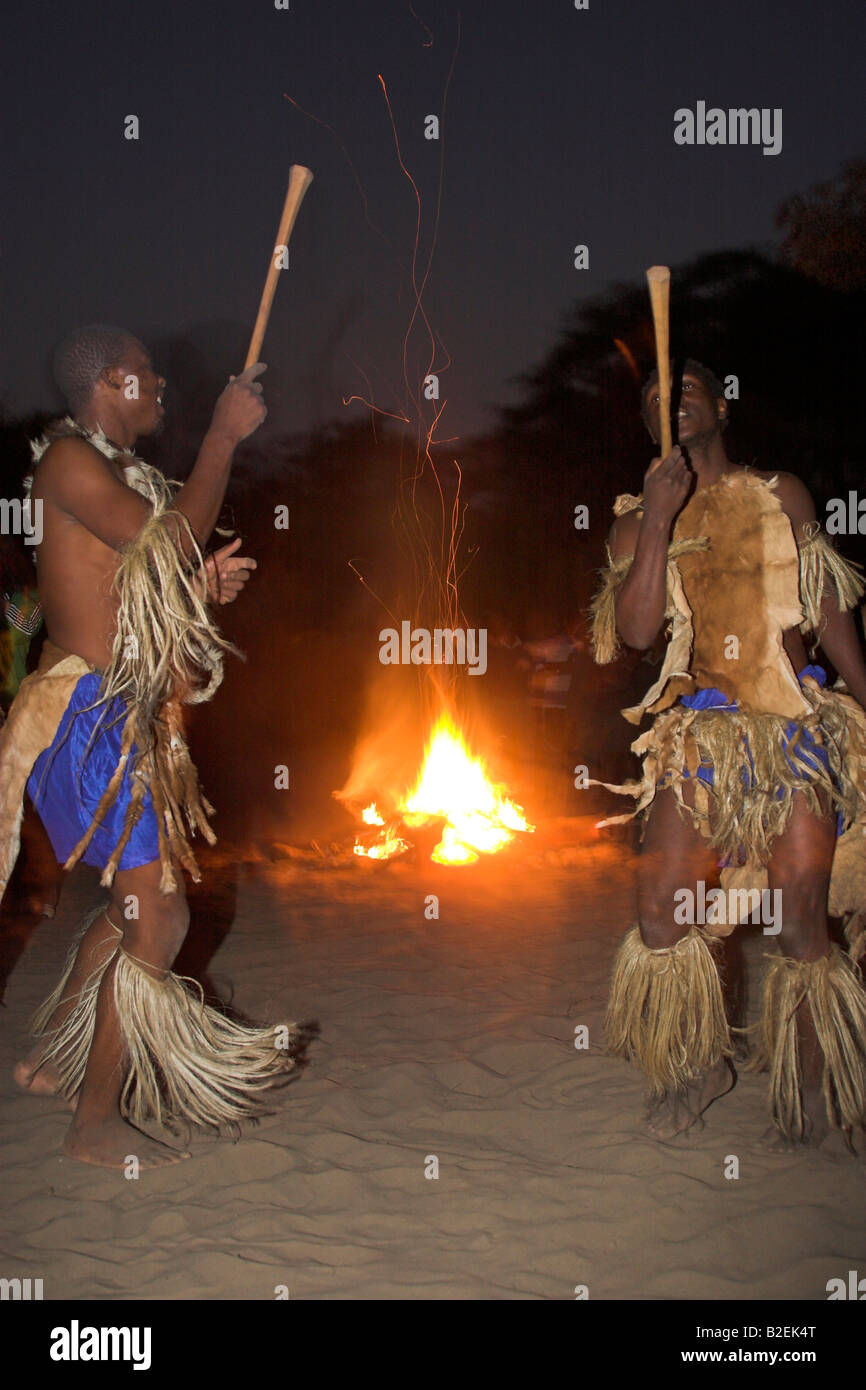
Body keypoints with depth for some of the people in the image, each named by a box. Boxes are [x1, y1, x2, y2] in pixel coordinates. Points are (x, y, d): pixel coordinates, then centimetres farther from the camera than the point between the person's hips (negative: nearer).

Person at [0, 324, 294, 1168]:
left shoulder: (120, 472, 18)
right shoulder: (68, 459, -12)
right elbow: (170, 544, -22)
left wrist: (204, 586, 3)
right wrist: (224, 438, -15)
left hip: (125, 713, 10)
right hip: (91, 715, -10)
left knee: (134, 904, 21)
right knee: (159, 918, -7)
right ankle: (95, 1121, 5)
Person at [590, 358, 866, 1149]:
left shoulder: (782, 496, 12)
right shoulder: (636, 521, 11)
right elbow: (635, 631, -5)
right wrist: (659, 519, -12)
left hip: (799, 724, -1)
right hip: (702, 729, 1)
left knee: (799, 920, -4)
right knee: (660, 905, -5)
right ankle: (695, 1065, 18)